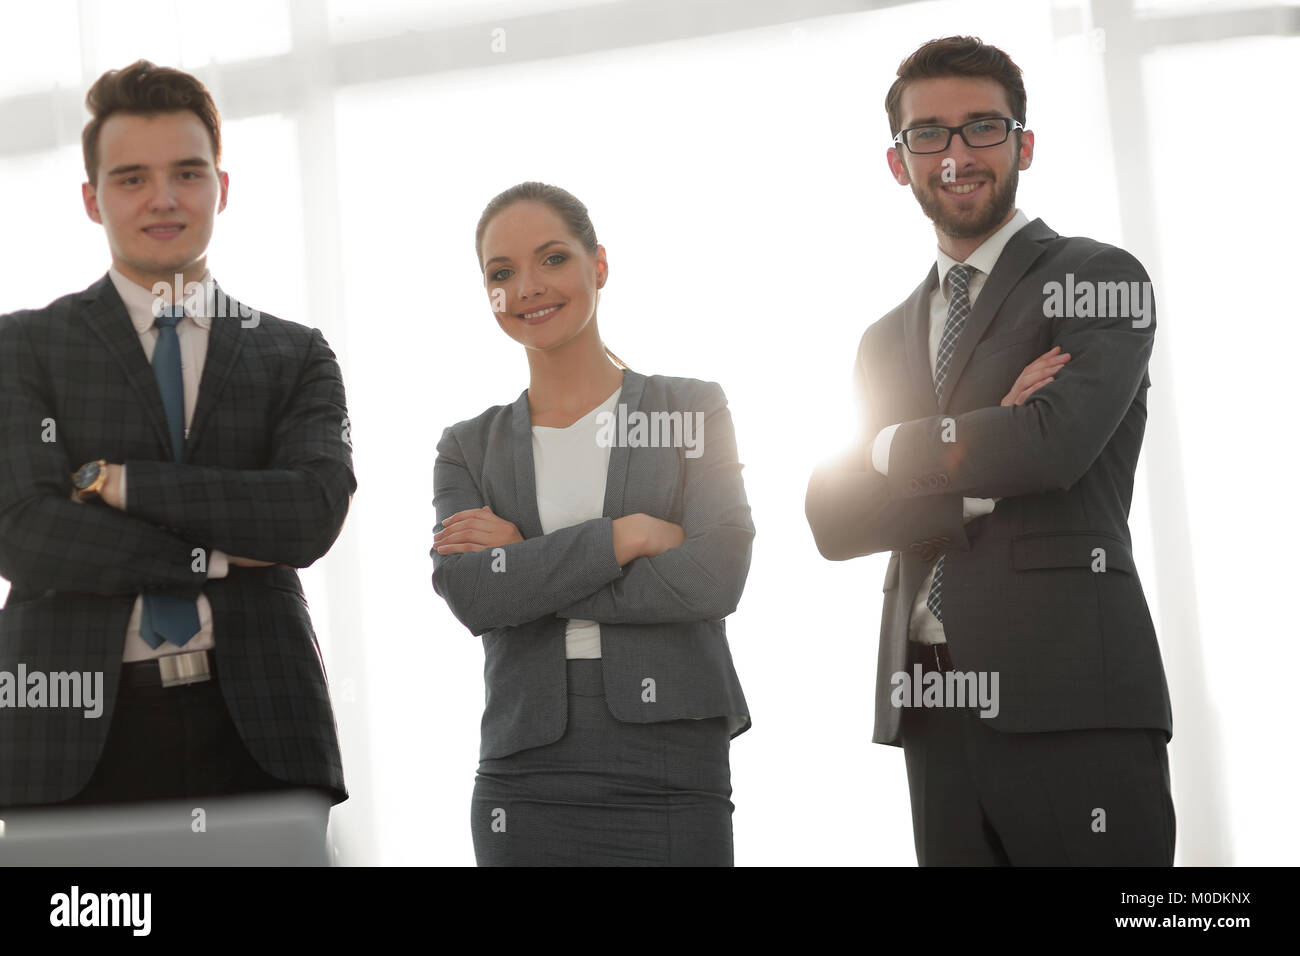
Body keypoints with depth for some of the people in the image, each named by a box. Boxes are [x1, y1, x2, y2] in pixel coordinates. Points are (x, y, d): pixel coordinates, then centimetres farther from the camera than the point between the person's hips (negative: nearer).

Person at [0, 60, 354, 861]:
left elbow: (315, 514, -4)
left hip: (256, 730, 1)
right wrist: (216, 557, -5)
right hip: (78, 737, -1)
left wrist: (118, 480, -6)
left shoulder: (296, 357, 14)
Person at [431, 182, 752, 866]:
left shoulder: (694, 410, 7)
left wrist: (525, 561, -6)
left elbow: (716, 577, -8)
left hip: (674, 772, -1)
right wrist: (627, 535, -10)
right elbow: (469, 594, -6)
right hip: (526, 777, 1)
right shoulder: (468, 449, 11)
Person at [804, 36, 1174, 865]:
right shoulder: (887, 341, 20)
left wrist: (895, 448, 0)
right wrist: (983, 486, -8)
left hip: (1072, 700, -5)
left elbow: (1055, 446, -14)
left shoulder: (1097, 281, 3)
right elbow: (834, 520, 7)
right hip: (933, 706, 5)